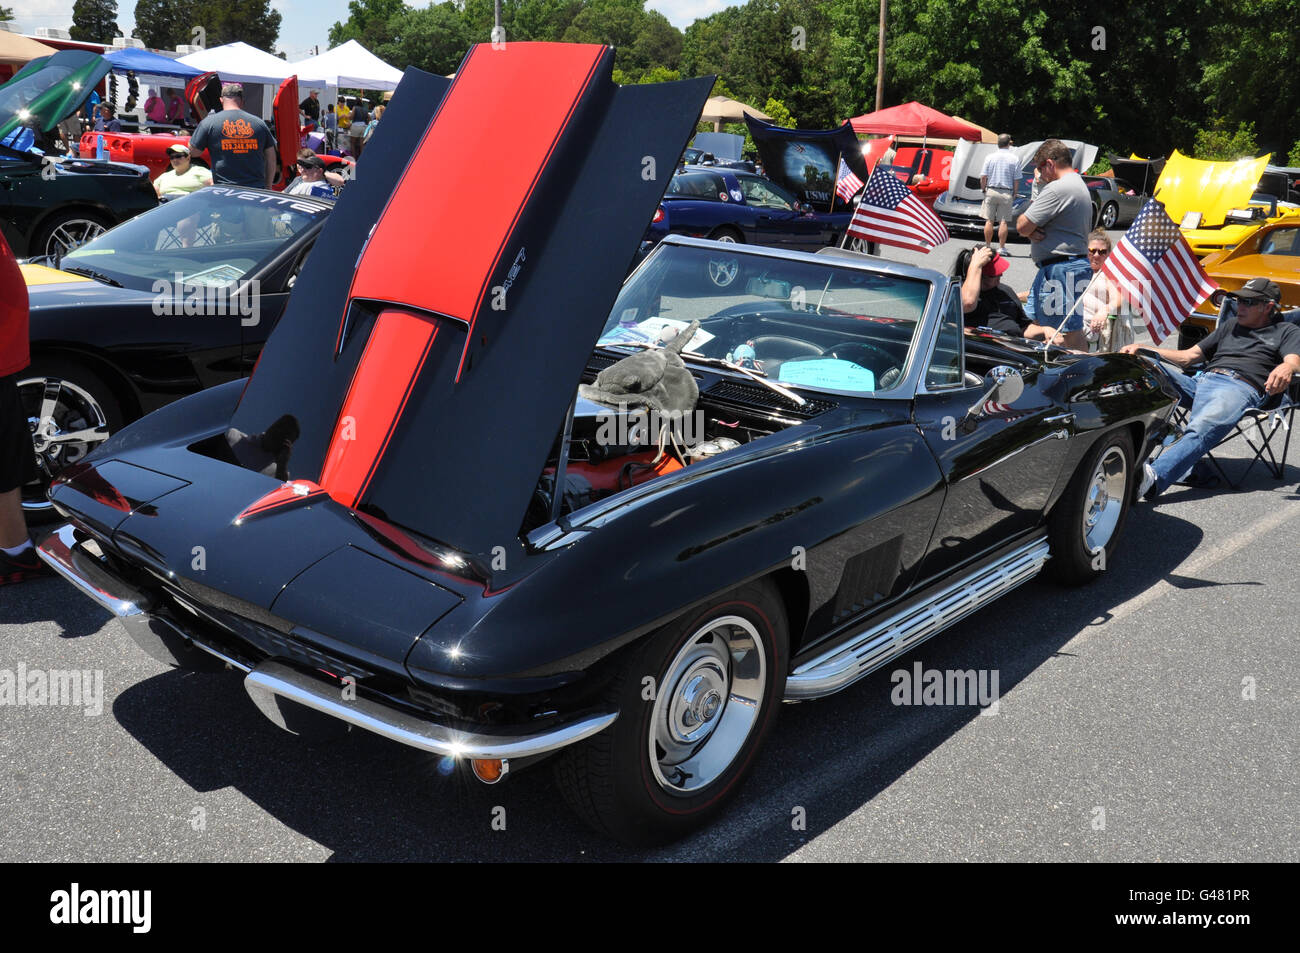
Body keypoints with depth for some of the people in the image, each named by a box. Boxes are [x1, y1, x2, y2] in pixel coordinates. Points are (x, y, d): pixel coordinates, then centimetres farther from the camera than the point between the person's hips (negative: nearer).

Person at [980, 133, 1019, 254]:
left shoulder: (990, 157, -1)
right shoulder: (1014, 159, -3)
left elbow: (983, 177, -3)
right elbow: (1016, 179, -2)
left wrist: (983, 189, 10)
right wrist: (1014, 193, 9)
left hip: (991, 191, 1)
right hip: (1006, 193, -1)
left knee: (989, 221, 6)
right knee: (1003, 221, 2)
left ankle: (987, 246, 10)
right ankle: (1001, 247, 3)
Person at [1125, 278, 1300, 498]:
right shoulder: (1231, 325, 36)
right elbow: (1188, 356, 34)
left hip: (1241, 387, -5)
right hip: (1199, 381, 5)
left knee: (1202, 430, -38)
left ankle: (1153, 478, -62)